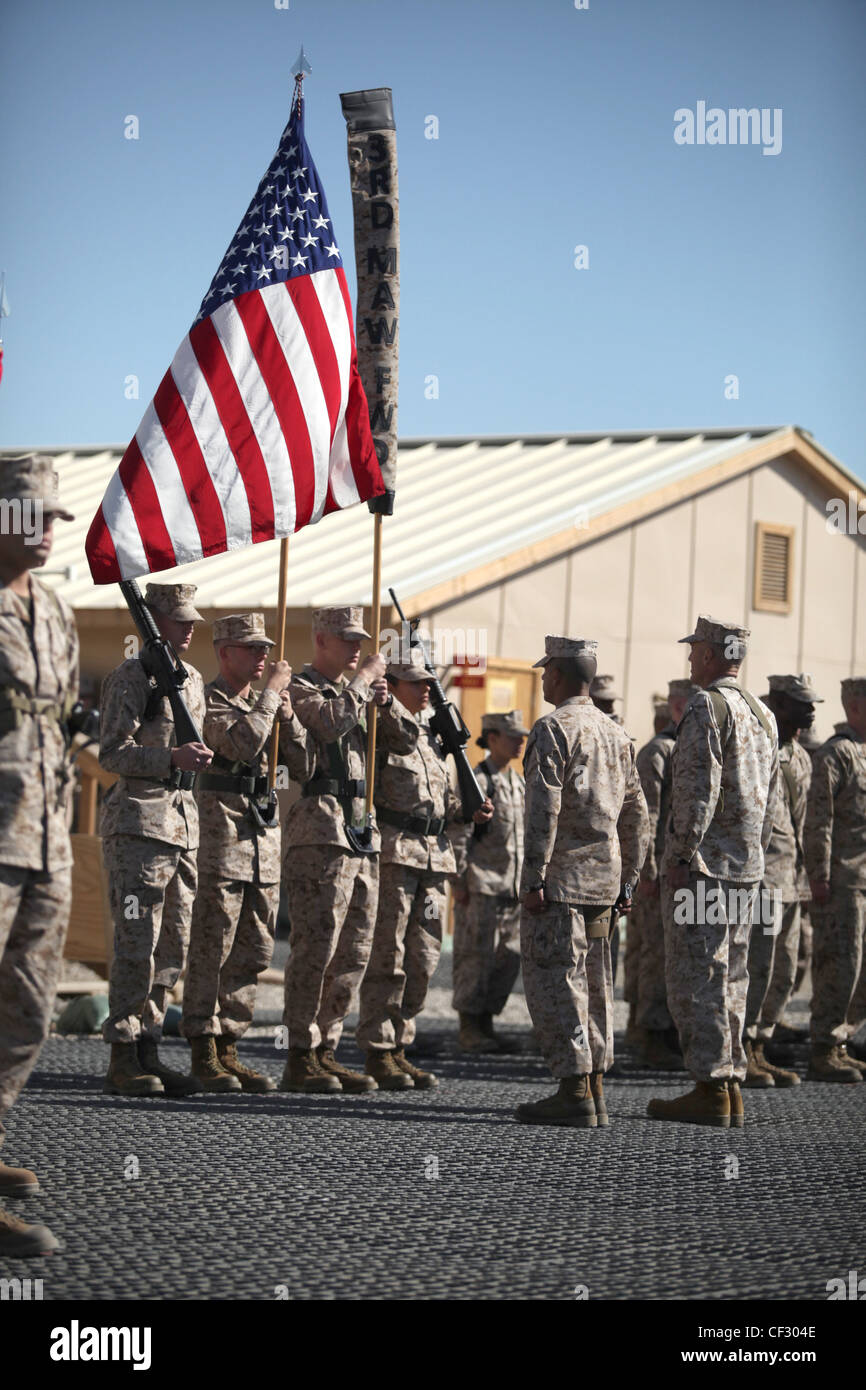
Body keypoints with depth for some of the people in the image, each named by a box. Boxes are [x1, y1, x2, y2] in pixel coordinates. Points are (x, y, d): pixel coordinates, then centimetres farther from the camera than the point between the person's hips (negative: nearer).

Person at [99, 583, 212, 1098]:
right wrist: (171, 757, -22)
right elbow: (112, 753, -12)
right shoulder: (130, 677, -5)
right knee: (138, 945, -9)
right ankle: (124, 1060, -6)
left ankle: (148, 1050, 14)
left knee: (173, 949, 8)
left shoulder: (193, 680, 18)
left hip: (185, 822, 8)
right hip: (140, 820, -8)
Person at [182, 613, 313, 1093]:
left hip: (265, 834, 8)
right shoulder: (209, 699, -4)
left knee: (252, 953, 8)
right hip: (222, 836, -8)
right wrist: (271, 691, -13)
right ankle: (204, 1053, -2)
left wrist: (288, 718, 0)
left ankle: (229, 1048, 14)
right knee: (212, 949, -6)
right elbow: (240, 742, -23)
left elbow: (303, 768, 15)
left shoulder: (264, 703, 19)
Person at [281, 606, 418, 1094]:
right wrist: (364, 679, -10)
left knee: (354, 954, 8)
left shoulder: (355, 695, 22)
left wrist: (385, 701, 2)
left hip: (363, 835, 8)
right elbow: (331, 720, -22)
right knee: (316, 948, -11)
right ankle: (301, 1058, -7)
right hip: (319, 834, -8)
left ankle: (327, 1051, 14)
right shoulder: (298, 688, -2)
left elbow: (407, 741, 19)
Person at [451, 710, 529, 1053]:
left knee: (510, 957, 7)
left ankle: (486, 1022, 17)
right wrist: (459, 880, -15)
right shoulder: (476, 780, -8)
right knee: (476, 954, -3)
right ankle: (469, 1028, 4)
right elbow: (460, 834, -12)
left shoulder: (518, 782, 15)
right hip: (481, 884, -8)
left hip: (513, 885, 8)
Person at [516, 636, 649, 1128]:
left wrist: (533, 879, -17)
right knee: (594, 984, 11)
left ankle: (575, 1093, -10)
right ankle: (595, 1090, 13)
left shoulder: (553, 729, -10)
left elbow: (544, 809, -17)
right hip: (604, 877, 8)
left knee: (555, 981, -6)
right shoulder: (616, 733, 15)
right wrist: (627, 880, 22)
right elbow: (636, 814, 17)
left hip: (561, 877, -8)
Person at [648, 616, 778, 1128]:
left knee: (696, 979, -6)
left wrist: (680, 856, -17)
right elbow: (771, 800, 19)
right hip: (746, 869, 9)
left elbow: (698, 789, -19)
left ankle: (711, 1090, -8)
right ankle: (731, 1087, 13)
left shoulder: (707, 707, -11)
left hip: (703, 867, -9)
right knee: (730, 979, 12)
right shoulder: (763, 716, 16)